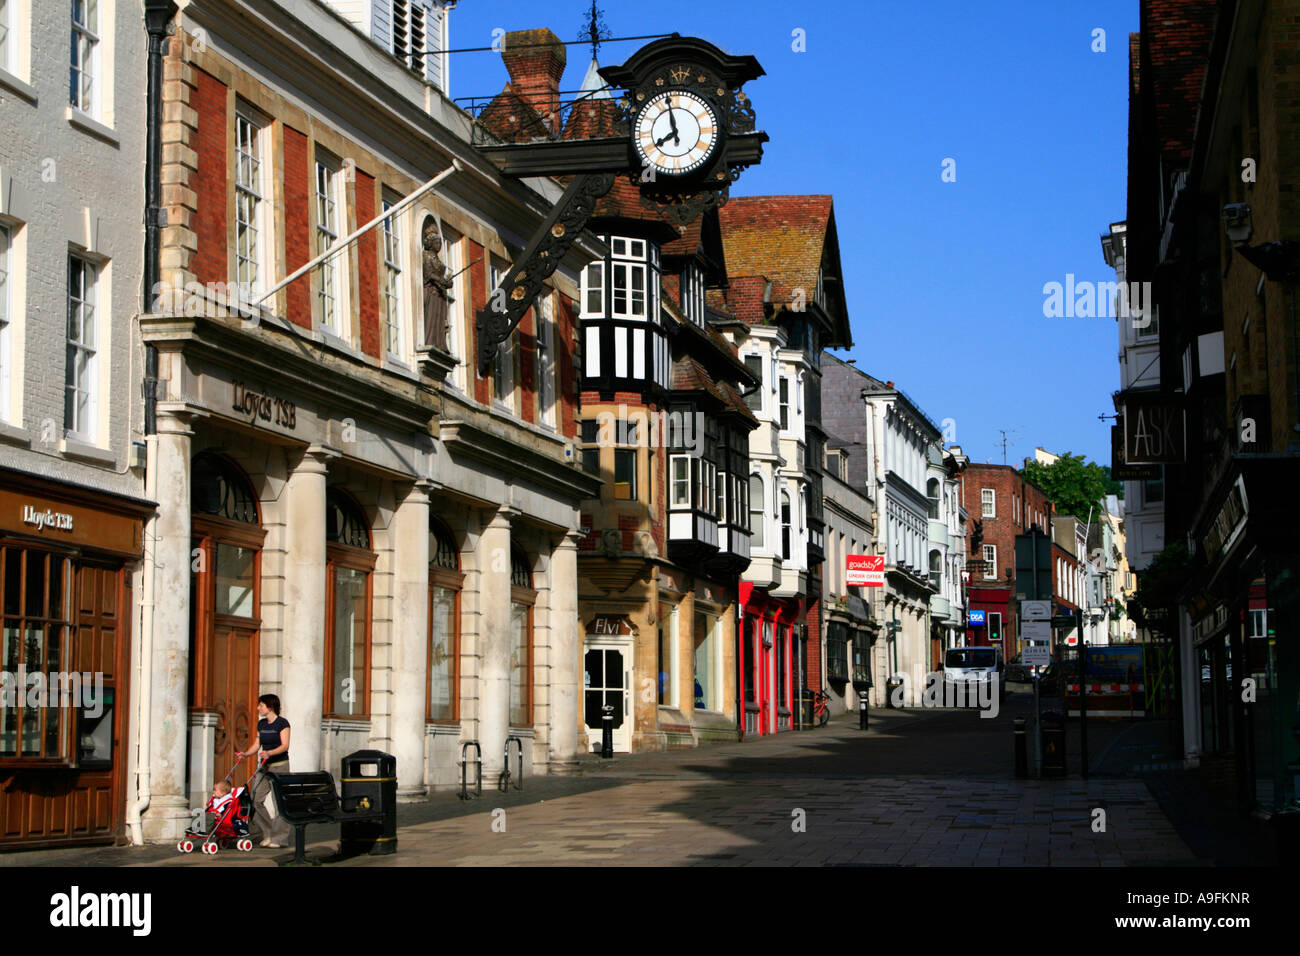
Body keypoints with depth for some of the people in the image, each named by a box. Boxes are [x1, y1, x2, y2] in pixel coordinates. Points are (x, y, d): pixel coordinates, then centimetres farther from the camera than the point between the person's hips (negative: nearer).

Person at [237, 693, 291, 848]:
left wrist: (269, 753, -31)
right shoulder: (261, 724, 12)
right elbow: (257, 745, 15)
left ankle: (278, 838, 0)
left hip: (280, 765, -7)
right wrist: (246, 754, -3)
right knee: (257, 799, -1)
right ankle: (268, 834, 10)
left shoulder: (282, 723, -8)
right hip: (265, 766, 7)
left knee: (278, 801, -6)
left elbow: (285, 746, -15)